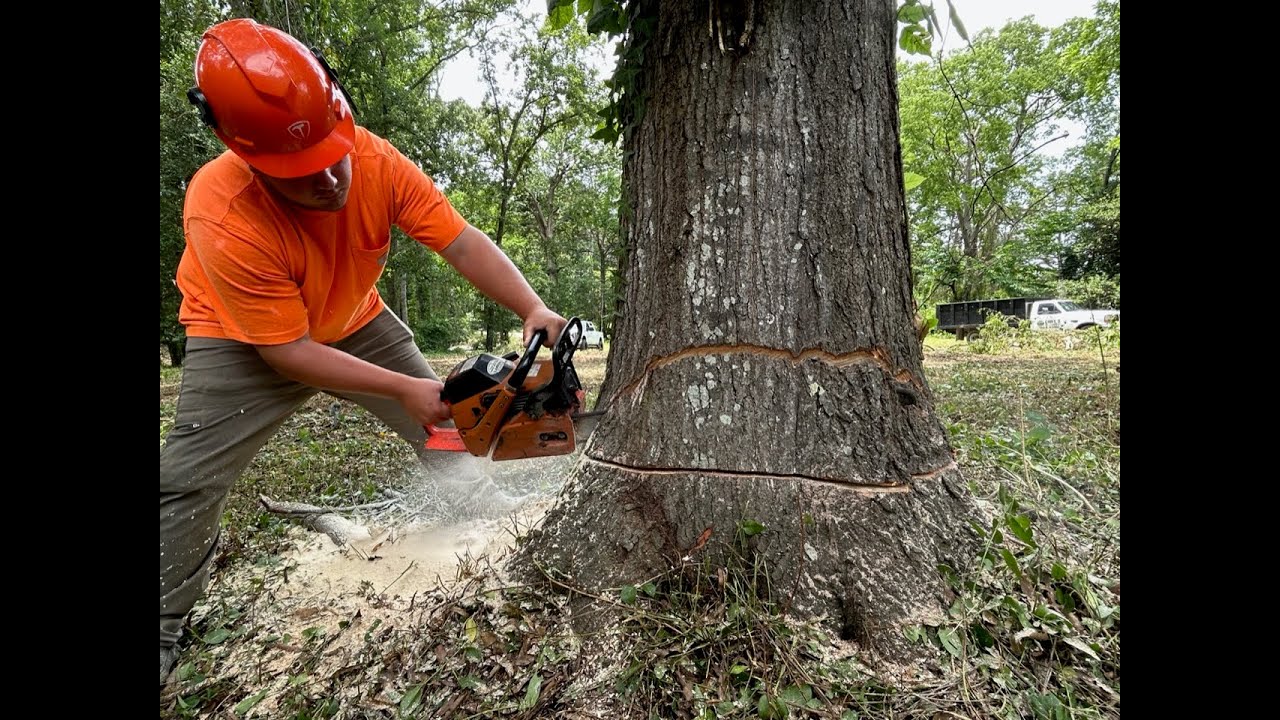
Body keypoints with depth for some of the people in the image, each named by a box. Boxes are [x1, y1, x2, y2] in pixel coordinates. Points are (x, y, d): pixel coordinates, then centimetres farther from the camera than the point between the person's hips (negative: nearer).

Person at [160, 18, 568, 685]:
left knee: (451, 427, 2)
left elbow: (462, 242, -26)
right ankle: (163, 631, 17)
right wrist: (404, 389, -33)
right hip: (244, 339, -3)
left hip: (356, 321, 4)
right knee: (189, 479, -9)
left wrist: (534, 309, -40)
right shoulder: (223, 218, -36)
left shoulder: (377, 162, -27)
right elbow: (289, 352, -31)